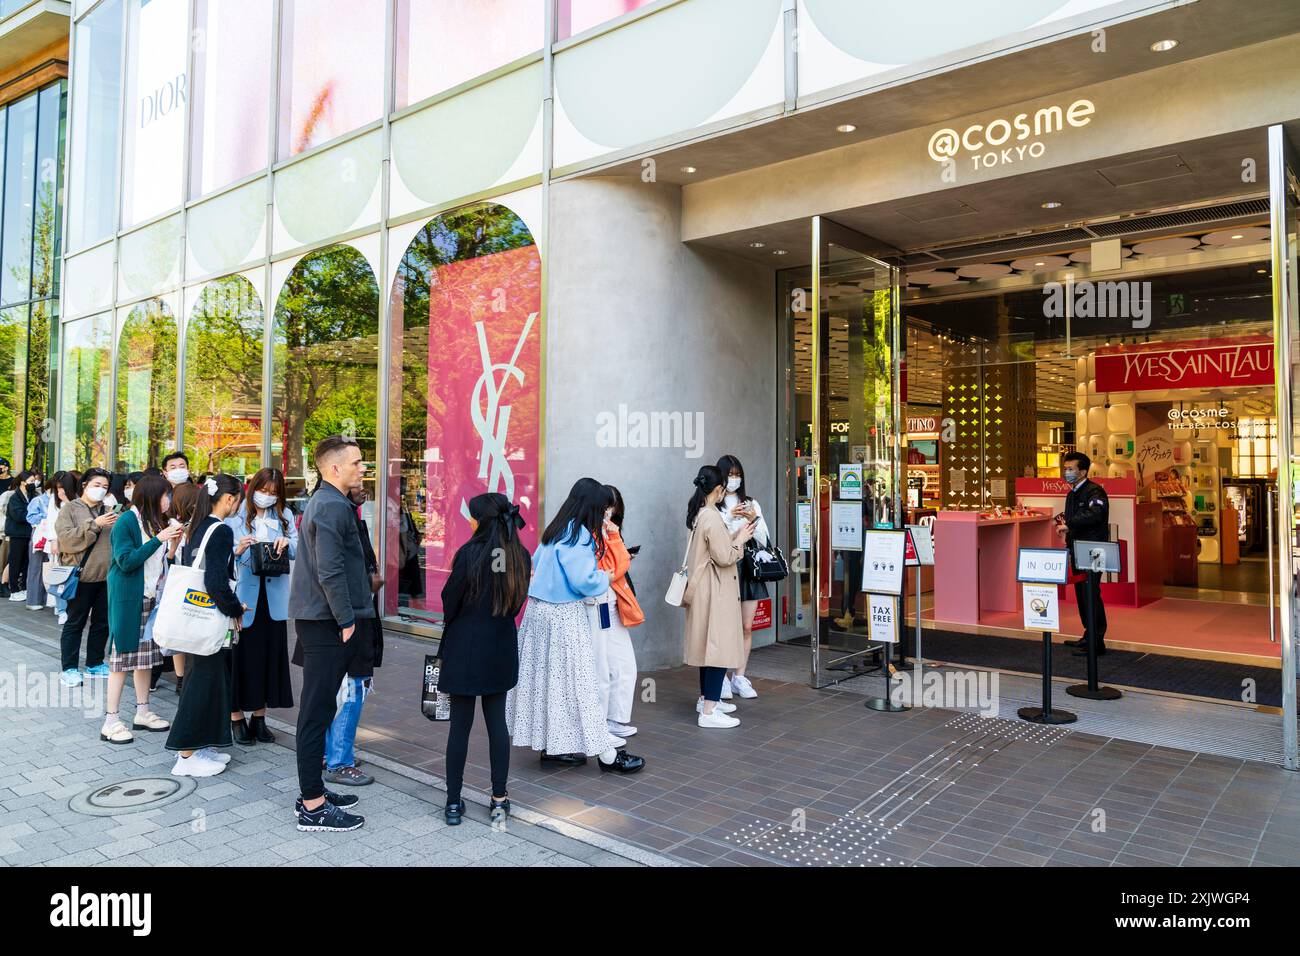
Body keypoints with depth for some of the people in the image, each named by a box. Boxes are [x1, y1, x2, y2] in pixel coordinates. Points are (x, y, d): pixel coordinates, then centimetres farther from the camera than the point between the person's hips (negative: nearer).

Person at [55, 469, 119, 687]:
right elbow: (67, 540, -15)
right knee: (75, 623, 4)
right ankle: (69, 668, 13)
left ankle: (95, 664, 25)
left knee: (102, 622, 12)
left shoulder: (107, 511, 14)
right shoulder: (69, 509, -1)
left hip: (106, 577, 5)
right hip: (81, 576, -5)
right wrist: (94, 525, -21)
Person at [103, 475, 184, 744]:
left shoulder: (157, 522, 9)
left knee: (146, 655, 12)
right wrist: (159, 539, -20)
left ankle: (142, 712, 22)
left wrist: (174, 542, -4)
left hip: (151, 597, 7)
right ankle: (111, 721, 6)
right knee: (122, 656, -2)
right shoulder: (126, 522, -12)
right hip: (127, 598, -7)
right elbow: (126, 561, -18)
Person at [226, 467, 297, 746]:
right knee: (241, 656, 1)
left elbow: (298, 551, 4)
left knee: (270, 655, 8)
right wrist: (237, 551, -26)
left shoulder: (284, 515, 10)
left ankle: (259, 716, 21)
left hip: (273, 597, 3)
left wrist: (287, 543, -17)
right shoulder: (235, 516, 0)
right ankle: (236, 717, 14)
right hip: (242, 596, -3)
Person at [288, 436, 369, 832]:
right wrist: (346, 620, -16)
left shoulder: (321, 502, 16)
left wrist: (346, 616, 21)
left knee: (317, 710, 17)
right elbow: (330, 572, -23)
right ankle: (314, 807, 6)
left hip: (318, 620, 11)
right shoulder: (333, 507, -17)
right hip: (327, 623, -11)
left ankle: (313, 792, 28)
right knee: (317, 712, -3)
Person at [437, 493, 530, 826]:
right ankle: (500, 798, 17)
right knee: (497, 721, 12)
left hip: (465, 647, -4)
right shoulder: (521, 557, -2)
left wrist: (449, 633, 11)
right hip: (502, 648, 4)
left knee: (460, 723, 6)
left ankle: (453, 802, 15)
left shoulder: (469, 553, -16)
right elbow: (518, 603, 4)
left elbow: (450, 600, -7)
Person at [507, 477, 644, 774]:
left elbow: (535, 564, 22)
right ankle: (606, 754, 8)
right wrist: (605, 578, -3)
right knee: (579, 680, -2)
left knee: (548, 677, 13)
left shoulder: (556, 531, 9)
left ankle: (551, 746, 24)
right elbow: (583, 582, -21)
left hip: (541, 610, 9)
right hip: (563, 616, -9)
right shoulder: (579, 535, -18)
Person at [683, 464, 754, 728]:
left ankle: (706, 698, 29)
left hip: (706, 590, 10)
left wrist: (736, 535, 11)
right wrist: (740, 540, -7)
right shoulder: (712, 518, -21)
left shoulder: (700, 514, 10)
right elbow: (724, 557, -21)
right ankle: (709, 711, -5)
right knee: (719, 646, -6)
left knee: (709, 644, 18)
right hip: (716, 592, -10)